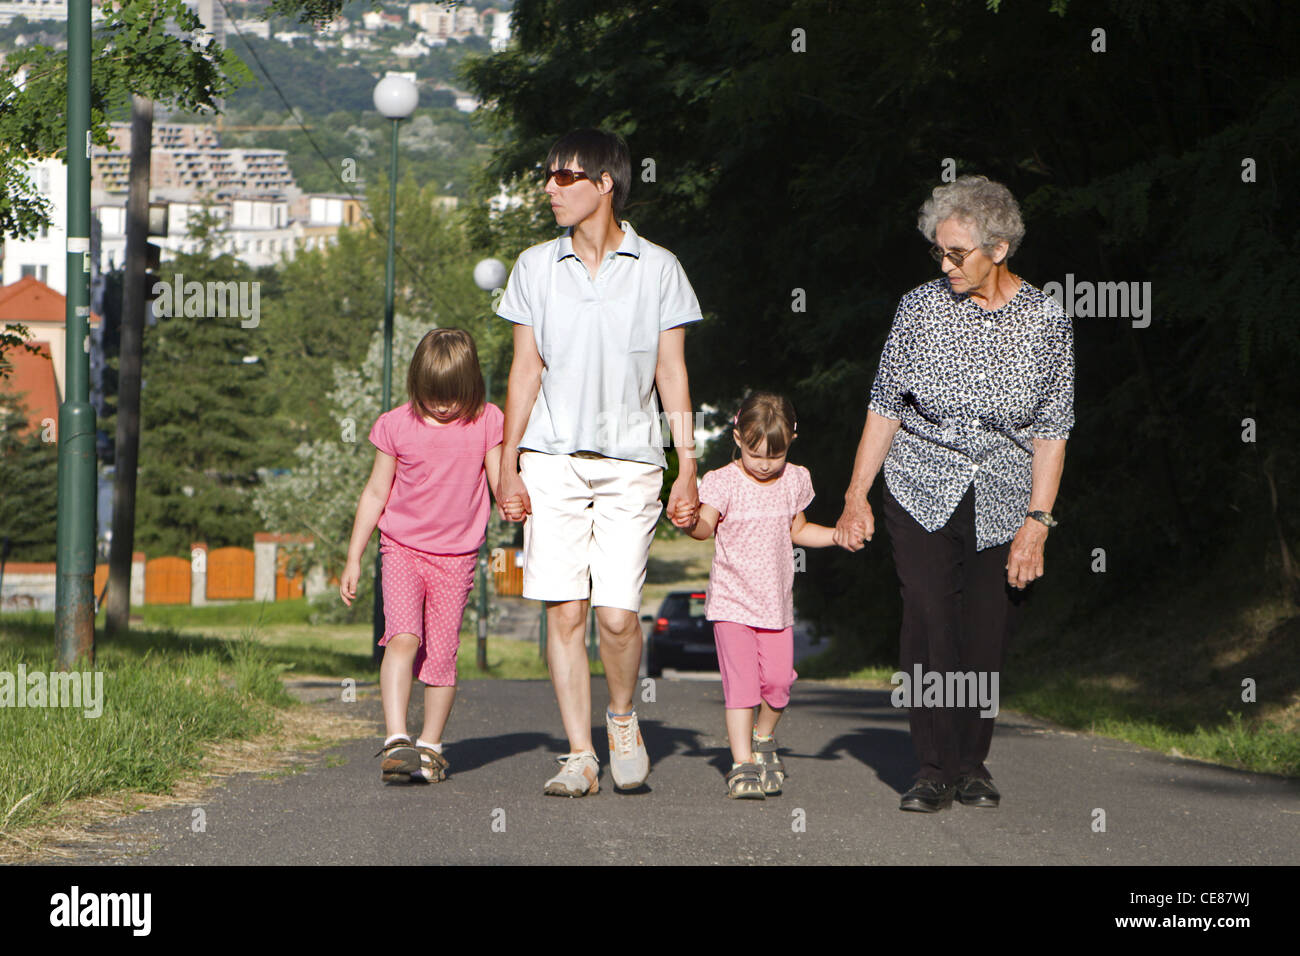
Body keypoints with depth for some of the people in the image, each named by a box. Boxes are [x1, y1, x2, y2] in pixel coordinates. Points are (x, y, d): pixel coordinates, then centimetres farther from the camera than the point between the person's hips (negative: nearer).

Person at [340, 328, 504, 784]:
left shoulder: (487, 423, 0)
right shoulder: (397, 425, -1)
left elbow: (502, 484, 3)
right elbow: (376, 493, 6)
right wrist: (353, 558, 7)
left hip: (456, 556, 1)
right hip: (402, 547, -1)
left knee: (441, 654, 1)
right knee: (403, 638, -19)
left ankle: (430, 746, 15)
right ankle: (396, 742, -25)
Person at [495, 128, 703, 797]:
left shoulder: (657, 268, 4)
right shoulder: (536, 266, 9)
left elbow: (672, 375, 5)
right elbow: (525, 370, 11)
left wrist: (688, 468, 0)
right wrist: (508, 465, 5)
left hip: (629, 463, -2)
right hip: (552, 459, 2)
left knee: (617, 613, -10)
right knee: (565, 610, -4)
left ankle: (622, 717, 17)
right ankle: (579, 755, 4)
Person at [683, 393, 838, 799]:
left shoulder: (794, 481, 6)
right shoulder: (724, 482, -9)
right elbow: (706, 525, -23)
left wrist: (838, 535, 9)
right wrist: (691, 521, -45)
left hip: (776, 603, 4)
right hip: (732, 601, -4)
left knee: (777, 680, 1)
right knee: (740, 681, -12)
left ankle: (763, 739, 28)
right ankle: (742, 763, -9)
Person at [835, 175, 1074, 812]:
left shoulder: (1046, 322, -5)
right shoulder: (920, 308, -3)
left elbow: (1051, 432, -2)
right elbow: (885, 407, 3)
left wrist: (1036, 525, -8)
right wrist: (856, 496, -1)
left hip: (1004, 498, 0)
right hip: (921, 494, 0)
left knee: (988, 633, -1)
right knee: (928, 621, -11)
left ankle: (973, 764, 17)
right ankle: (934, 770, -5)